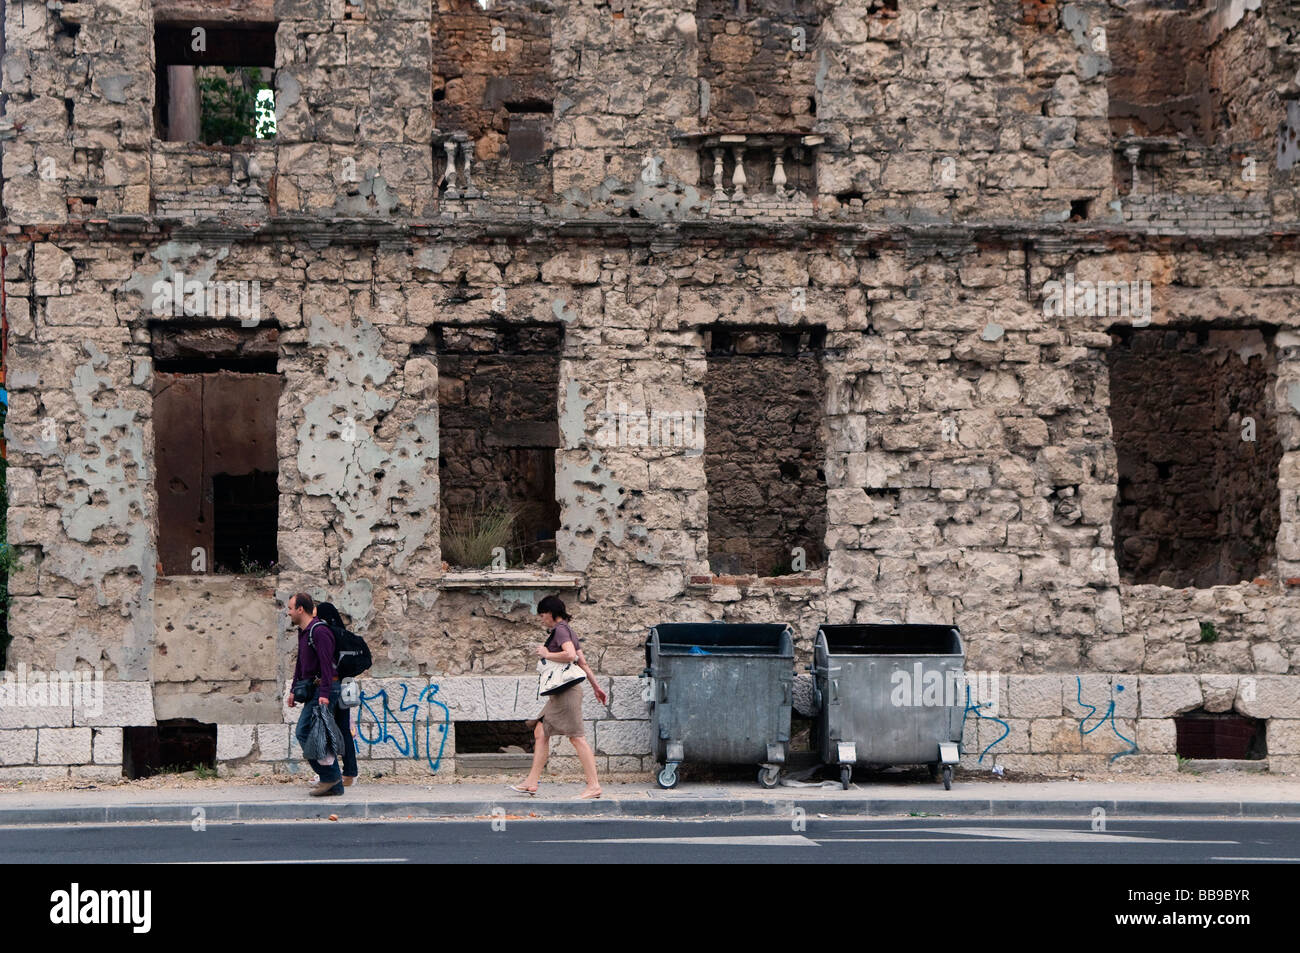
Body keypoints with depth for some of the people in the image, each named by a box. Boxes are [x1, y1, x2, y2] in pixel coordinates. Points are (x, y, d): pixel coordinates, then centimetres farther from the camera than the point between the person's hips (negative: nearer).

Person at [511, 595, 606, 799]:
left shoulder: (560, 630, -10)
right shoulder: (568, 631, 19)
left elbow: (570, 655, -26)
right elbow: (583, 662, 20)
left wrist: (546, 654, -12)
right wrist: (596, 686, 21)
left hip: (566, 691, -11)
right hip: (560, 693, 11)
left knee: (577, 737, -9)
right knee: (540, 732, 11)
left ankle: (594, 785, -8)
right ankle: (532, 782, 13)